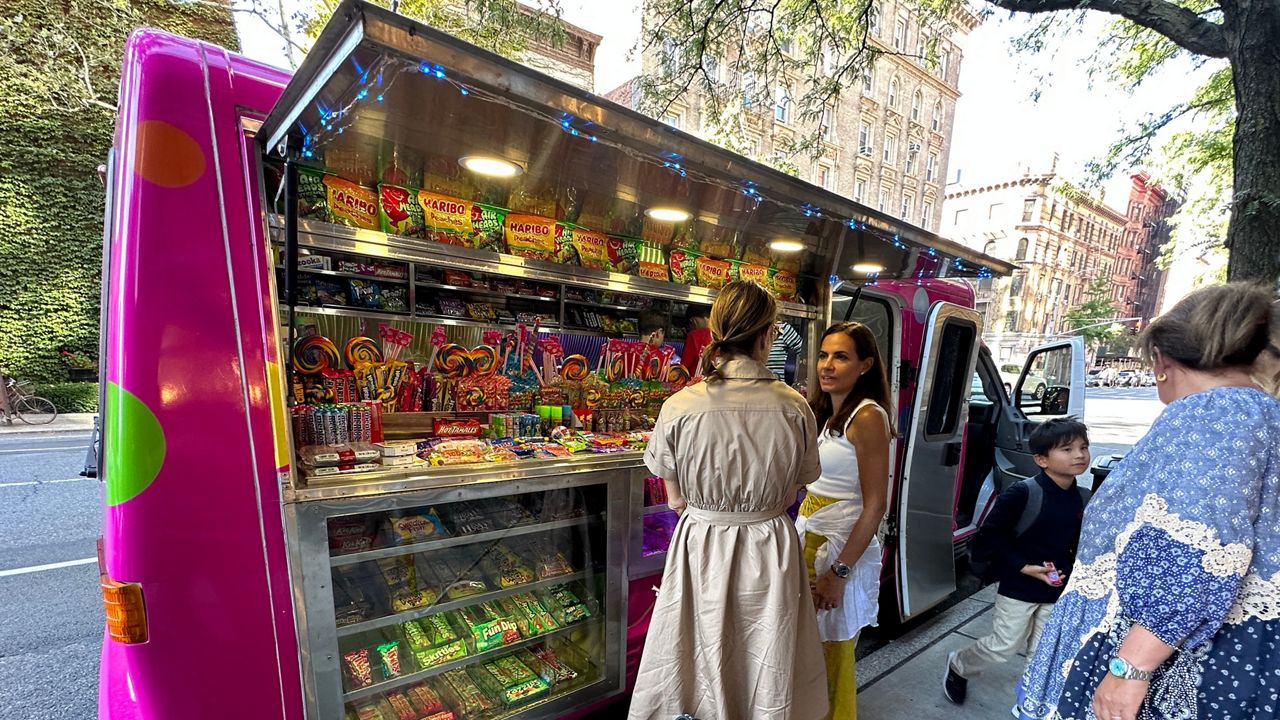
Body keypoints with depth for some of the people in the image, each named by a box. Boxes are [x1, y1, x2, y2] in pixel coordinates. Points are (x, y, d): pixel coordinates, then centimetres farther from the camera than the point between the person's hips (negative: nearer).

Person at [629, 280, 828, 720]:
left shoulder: (679, 408, -17)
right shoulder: (795, 408, -14)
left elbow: (676, 501, -6)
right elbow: (788, 497, -4)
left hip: (701, 548, -1)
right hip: (770, 550, 1)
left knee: (703, 665, 22)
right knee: (766, 673, 23)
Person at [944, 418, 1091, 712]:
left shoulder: (1077, 500, -2)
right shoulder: (1022, 493, -22)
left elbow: (1075, 546, 13)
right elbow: (987, 537, -19)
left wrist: (1067, 571, -2)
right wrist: (1023, 566, -20)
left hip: (1055, 590, 5)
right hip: (1017, 586, -5)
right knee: (1004, 646, 6)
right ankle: (958, 666, 32)